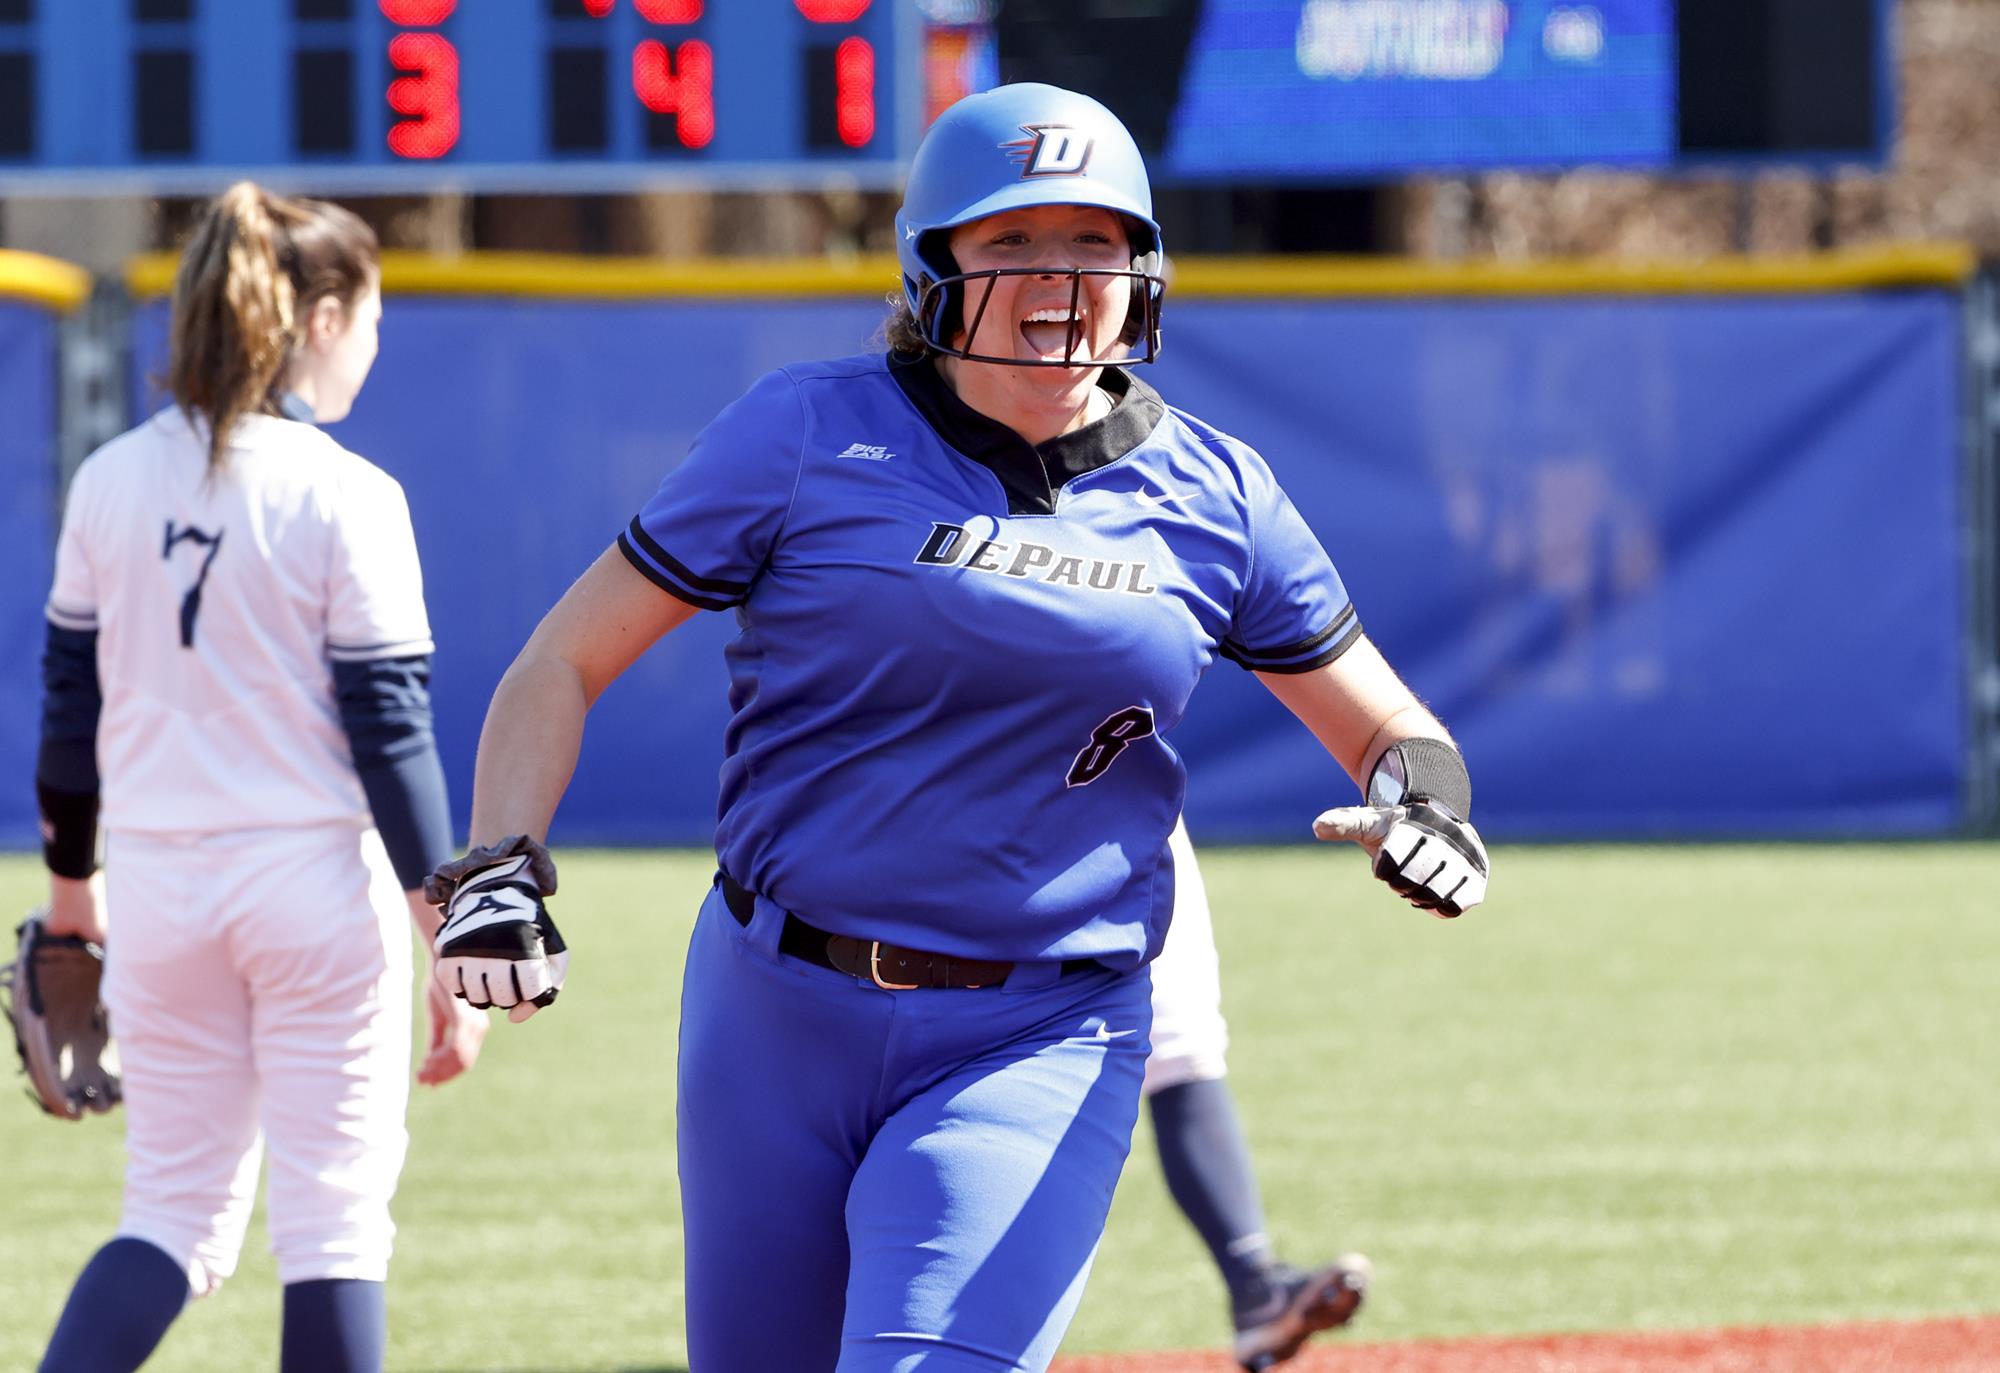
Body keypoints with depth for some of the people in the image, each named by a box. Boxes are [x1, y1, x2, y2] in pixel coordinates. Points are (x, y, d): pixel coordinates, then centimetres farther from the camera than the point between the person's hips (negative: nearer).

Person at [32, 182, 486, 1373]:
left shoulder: (112, 482, 3)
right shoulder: (346, 497, -10)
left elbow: (71, 697, 9)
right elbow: (390, 728, -12)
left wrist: (73, 879, 23)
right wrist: (452, 939, -9)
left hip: (160, 883, 4)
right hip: (315, 874, -4)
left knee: (176, 1214, 11)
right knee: (335, 1216, 5)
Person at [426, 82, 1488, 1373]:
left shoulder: (1209, 497, 4)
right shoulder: (809, 434, -2)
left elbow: (1386, 728, 12)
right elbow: (567, 662, 1)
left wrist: (1424, 795, -12)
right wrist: (497, 869, -14)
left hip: (1039, 1047, -1)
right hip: (776, 1020, 1)